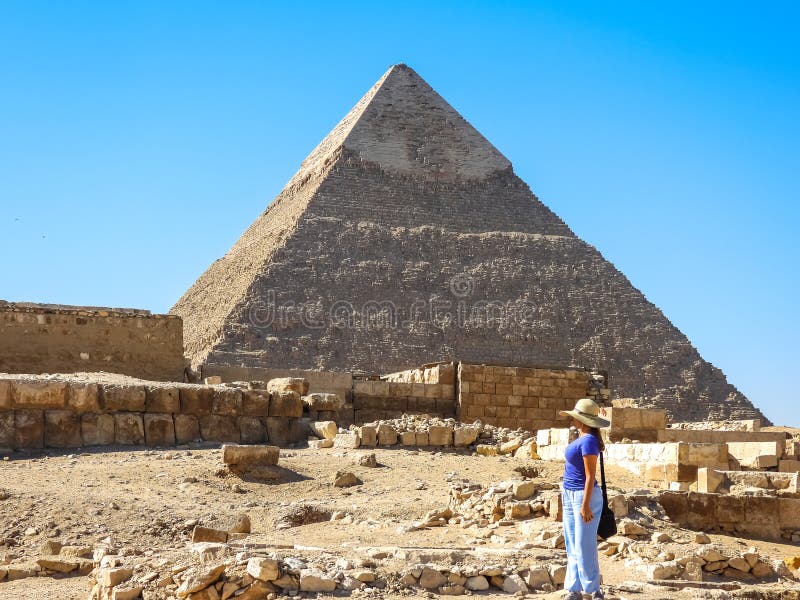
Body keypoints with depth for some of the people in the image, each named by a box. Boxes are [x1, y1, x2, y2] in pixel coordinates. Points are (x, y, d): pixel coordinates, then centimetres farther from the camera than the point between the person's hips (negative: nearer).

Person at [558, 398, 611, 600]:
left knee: (584, 547, -2)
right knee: (572, 547, 14)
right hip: (570, 496, 10)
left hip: (584, 496, -10)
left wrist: (585, 505, -21)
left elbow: (590, 476, -20)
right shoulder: (581, 438, 9)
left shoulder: (588, 441, -19)